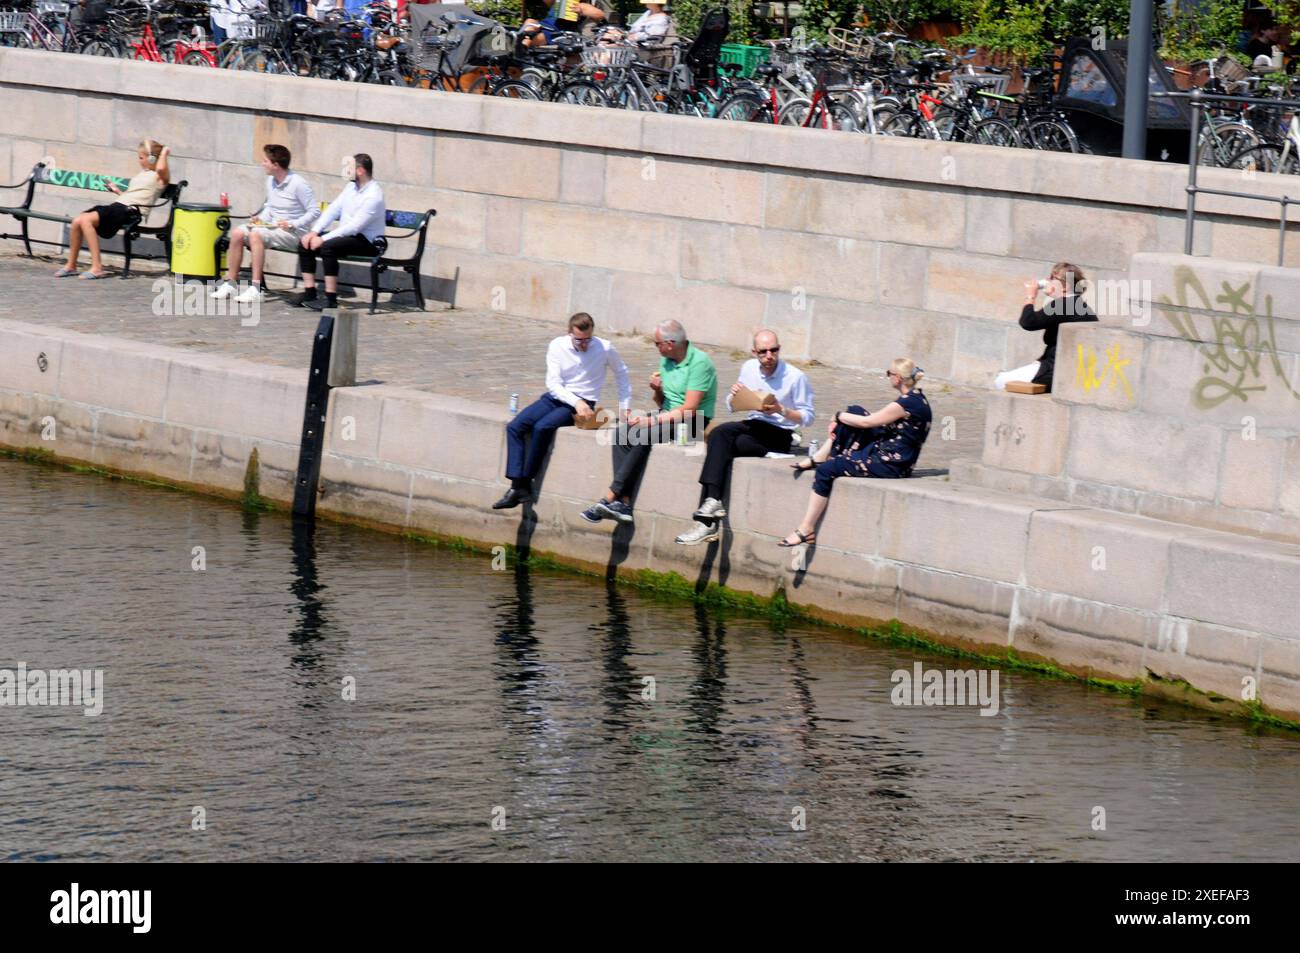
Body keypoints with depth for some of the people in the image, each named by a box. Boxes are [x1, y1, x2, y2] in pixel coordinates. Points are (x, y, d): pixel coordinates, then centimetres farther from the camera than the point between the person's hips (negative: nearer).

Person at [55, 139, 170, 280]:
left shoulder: (160, 176, 0)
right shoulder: (141, 174, 28)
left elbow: (160, 168, -25)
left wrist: (164, 152, -9)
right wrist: (118, 191, 26)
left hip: (131, 211, -9)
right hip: (118, 205, 9)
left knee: (86, 220, -26)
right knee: (77, 222, -6)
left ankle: (97, 267, -25)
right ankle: (71, 265, 7)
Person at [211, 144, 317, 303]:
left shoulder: (298, 184, -15)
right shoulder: (271, 181, 9)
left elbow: (314, 211, -14)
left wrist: (293, 224, -22)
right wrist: (260, 218, 4)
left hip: (293, 233, -8)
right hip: (273, 228, 8)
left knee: (256, 235, -32)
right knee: (237, 234, -11)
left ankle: (256, 288, -33)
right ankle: (230, 283, -6)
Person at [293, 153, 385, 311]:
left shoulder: (374, 196, -21)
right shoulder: (352, 186, 8)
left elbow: (354, 227, -25)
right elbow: (334, 209, 8)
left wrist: (323, 239, -24)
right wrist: (315, 232, -5)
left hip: (366, 241, -9)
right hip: (346, 235, 9)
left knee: (327, 247, -34)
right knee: (304, 244, -4)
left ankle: (331, 299, -29)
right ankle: (309, 293, -1)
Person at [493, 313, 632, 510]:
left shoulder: (605, 349, -7)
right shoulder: (558, 346, -4)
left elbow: (621, 374, 11)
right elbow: (553, 383, -8)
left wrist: (624, 407, 7)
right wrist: (576, 402, -24)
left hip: (583, 403, -4)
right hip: (556, 397, 4)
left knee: (542, 427, -30)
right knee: (514, 427, -18)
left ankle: (525, 484, -19)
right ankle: (517, 486, -23)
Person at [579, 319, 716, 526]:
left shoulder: (699, 362, -15)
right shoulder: (666, 361, 11)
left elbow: (689, 408, -21)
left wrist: (653, 420, -22)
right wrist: (656, 390, -4)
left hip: (692, 422, -8)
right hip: (668, 415, 8)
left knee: (643, 436, -30)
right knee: (622, 433, -14)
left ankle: (611, 498, -26)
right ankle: (624, 503, -22)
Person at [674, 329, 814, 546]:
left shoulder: (796, 377, -7)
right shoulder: (749, 368, 9)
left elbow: (807, 418, -5)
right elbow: (732, 406, 18)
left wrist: (782, 410, -21)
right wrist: (735, 394, -5)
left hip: (780, 436, -5)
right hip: (753, 425, 5)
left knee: (727, 446, -27)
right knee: (719, 433, -27)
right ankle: (712, 502, -36)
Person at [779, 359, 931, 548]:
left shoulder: (908, 403, -21)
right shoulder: (915, 398, 10)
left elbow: (866, 422, -15)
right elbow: (873, 420, 15)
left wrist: (840, 417, 2)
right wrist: (840, 421, 5)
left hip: (890, 465, -10)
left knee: (826, 470, -11)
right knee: (855, 411, 8)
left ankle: (806, 530, -7)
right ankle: (821, 456, 9)